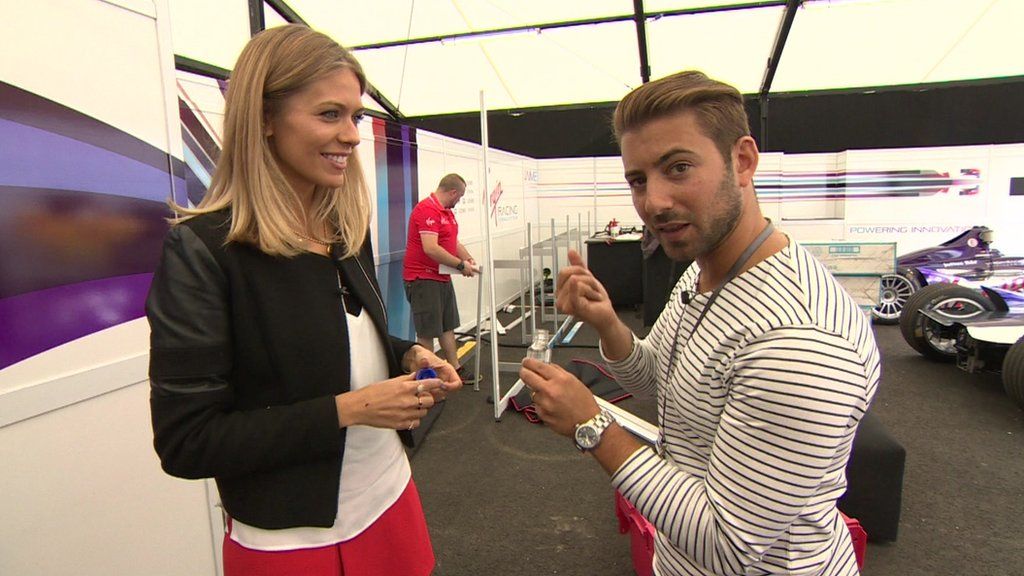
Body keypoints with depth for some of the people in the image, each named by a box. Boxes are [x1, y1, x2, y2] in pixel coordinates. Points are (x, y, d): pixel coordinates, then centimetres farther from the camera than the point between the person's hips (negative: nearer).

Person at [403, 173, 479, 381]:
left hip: (442, 277, 10)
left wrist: (469, 259, 2)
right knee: (427, 332, -1)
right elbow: (431, 248, -28)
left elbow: (454, 242, 21)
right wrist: (460, 265, -20)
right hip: (423, 278, -10)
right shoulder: (427, 210, -20)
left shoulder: (447, 212, 14)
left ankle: (456, 370, 24)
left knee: (448, 326, 15)